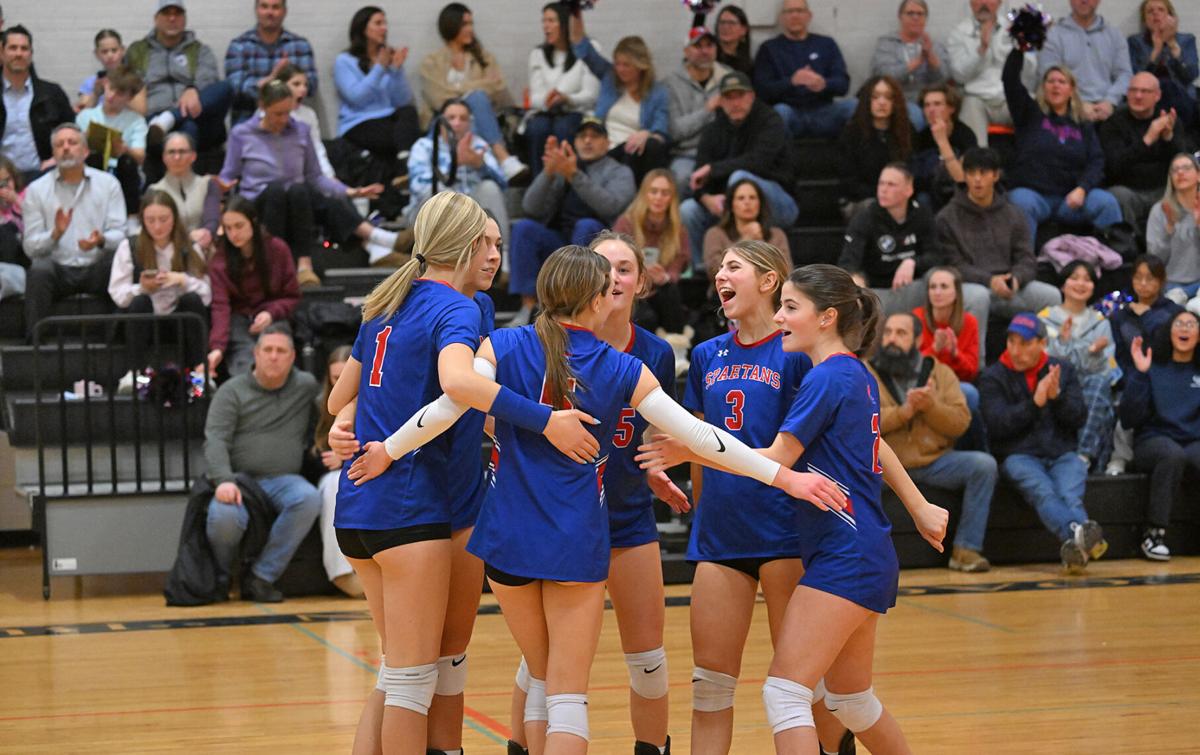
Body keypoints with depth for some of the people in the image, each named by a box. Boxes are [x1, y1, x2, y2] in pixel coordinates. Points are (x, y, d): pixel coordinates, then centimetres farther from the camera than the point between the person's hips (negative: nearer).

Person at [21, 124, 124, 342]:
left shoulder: (108, 183, 9)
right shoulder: (36, 190, 8)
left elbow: (119, 233, 2)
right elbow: (30, 246, 2)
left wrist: (101, 241, -22)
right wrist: (55, 234, -19)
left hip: (97, 268, 0)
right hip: (58, 270, 0)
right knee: (39, 269, -32)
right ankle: (35, 341, -30)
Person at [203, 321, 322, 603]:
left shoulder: (306, 387, 14)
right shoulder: (232, 391, 7)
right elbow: (215, 440, -5)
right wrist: (223, 480, -22)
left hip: (283, 480, 2)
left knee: (309, 498, -34)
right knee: (224, 516, -36)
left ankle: (261, 576, -23)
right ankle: (219, 579, -2)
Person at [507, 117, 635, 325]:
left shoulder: (619, 172, 8)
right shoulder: (561, 168, 16)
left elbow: (610, 205, -16)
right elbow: (531, 209, 2)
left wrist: (574, 175, -27)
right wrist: (548, 173, -15)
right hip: (557, 244, 3)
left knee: (586, 226, -33)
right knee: (524, 227, -21)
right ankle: (527, 308, -25)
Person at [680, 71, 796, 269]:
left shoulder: (770, 121, -9)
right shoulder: (713, 130, 6)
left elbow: (758, 162, -26)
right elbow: (698, 178, -2)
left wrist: (712, 168, -21)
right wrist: (707, 198, -26)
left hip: (778, 205, -5)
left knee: (740, 177, -34)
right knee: (687, 210, -18)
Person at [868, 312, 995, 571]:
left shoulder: (941, 372, 11)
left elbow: (960, 422, 2)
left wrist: (931, 406, -16)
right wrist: (903, 412, -20)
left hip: (935, 460, 2)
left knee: (984, 464, -21)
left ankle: (966, 549, -14)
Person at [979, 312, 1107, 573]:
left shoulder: (1062, 370, 15)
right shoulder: (993, 378, 7)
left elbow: (1079, 418, 7)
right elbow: (996, 425, -6)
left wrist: (1057, 396, -11)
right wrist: (1035, 403, -15)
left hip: (1063, 455, 2)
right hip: (1019, 456, -2)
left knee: (1070, 496, -31)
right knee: (1043, 493, -35)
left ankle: (1078, 545, -57)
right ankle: (1078, 533, -61)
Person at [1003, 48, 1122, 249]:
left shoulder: (1083, 125, 17)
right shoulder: (1030, 113, 13)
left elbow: (1096, 163, 5)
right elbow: (1010, 79, 0)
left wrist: (1082, 189, -14)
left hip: (1069, 198, 2)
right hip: (1032, 192, -2)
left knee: (1107, 201, -24)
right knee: (1021, 203, -36)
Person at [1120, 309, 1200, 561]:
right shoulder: (1152, 368, 7)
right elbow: (1129, 419, -2)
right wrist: (1140, 375, -10)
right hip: (1153, 440, -1)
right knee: (1173, 453, -37)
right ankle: (1154, 533, -29)